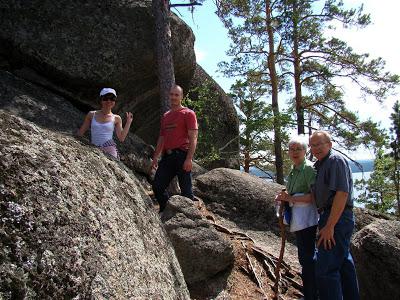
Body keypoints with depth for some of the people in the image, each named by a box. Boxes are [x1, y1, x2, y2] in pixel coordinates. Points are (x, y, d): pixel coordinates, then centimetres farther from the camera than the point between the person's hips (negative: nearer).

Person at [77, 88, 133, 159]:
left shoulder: (116, 118, 9)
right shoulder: (92, 114, 11)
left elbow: (121, 138, 4)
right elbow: (80, 133, 21)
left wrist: (128, 122, 2)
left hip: (109, 149, -1)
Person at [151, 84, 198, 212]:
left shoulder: (188, 114, 0)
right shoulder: (165, 116, 20)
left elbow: (193, 138, -8)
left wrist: (189, 158, -18)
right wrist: (155, 157, 16)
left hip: (181, 155, -7)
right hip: (167, 156, 7)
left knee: (186, 190, -4)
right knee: (157, 186, 5)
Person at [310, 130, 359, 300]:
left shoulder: (335, 160, -12)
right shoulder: (320, 164, 18)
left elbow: (342, 193, -22)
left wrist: (329, 226, -24)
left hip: (337, 219, -11)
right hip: (332, 218, 11)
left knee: (325, 269, -13)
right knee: (344, 263, 20)